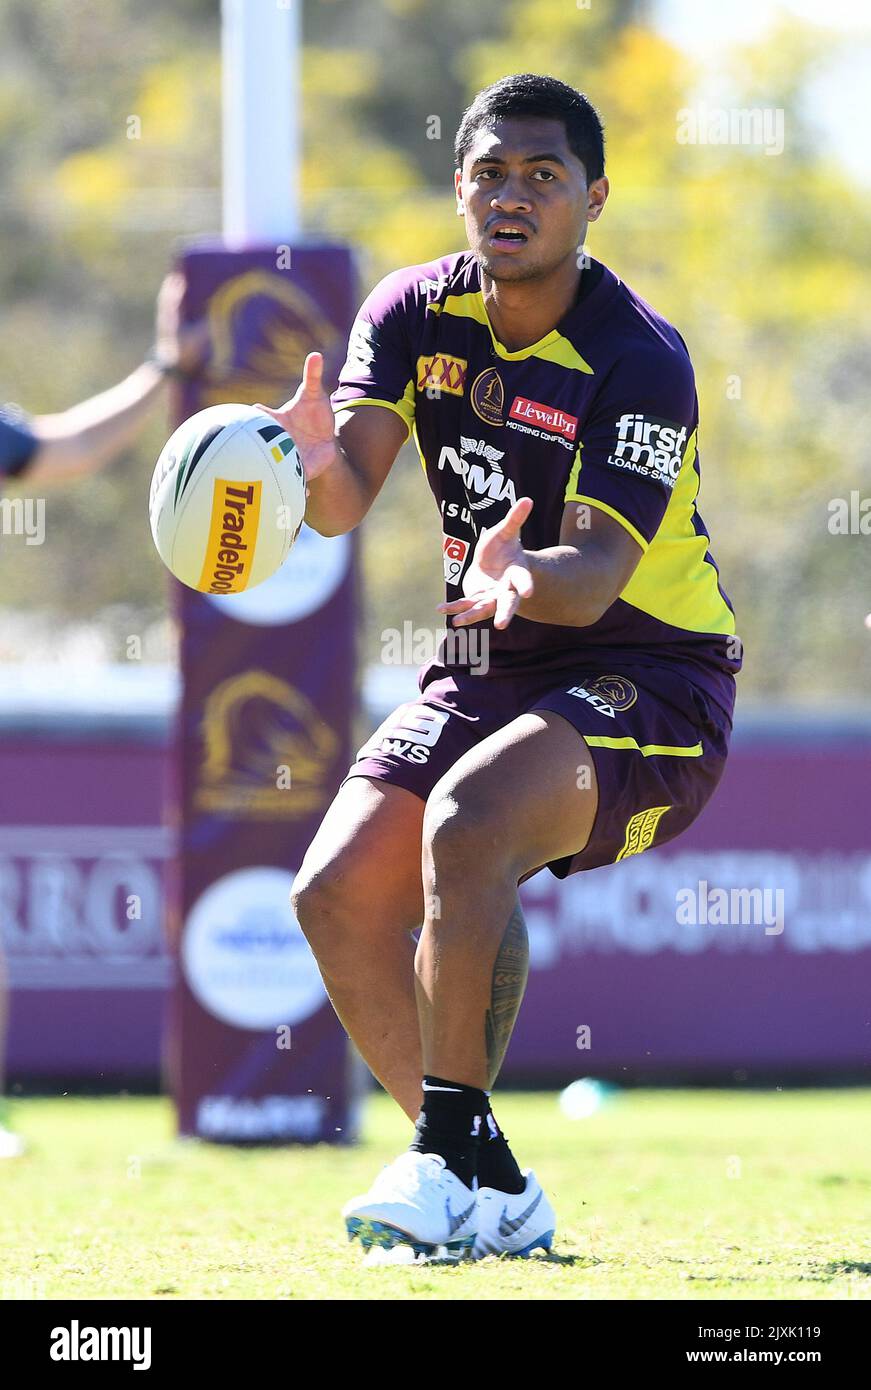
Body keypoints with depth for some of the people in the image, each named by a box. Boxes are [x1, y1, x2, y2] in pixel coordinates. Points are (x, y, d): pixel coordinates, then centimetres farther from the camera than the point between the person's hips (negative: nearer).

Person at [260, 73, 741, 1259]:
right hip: (488, 672, 7)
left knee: (466, 823, -33)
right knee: (338, 893, -8)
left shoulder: (639, 359, -19)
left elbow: (599, 572, -28)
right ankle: (495, 1197, 5)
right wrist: (317, 462, -39)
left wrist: (526, 576, -51)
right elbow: (347, 497, -15)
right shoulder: (416, 314, -2)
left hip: (649, 679, -7)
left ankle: (453, 1154, -23)